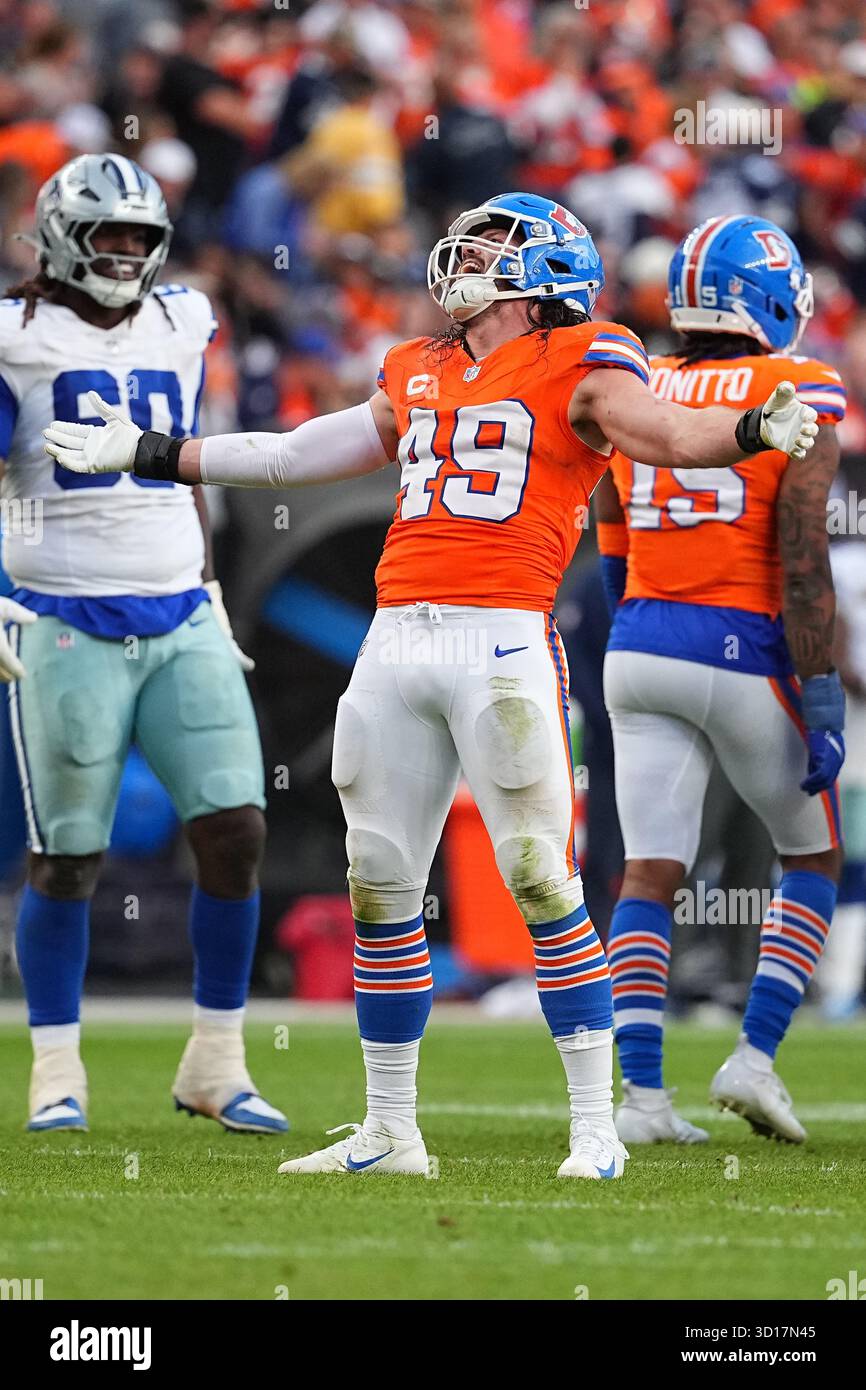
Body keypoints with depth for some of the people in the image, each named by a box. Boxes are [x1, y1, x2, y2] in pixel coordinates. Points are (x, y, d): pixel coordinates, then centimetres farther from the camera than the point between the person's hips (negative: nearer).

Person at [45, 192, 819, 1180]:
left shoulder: (577, 369, 2)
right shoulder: (419, 377, 21)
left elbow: (668, 434, -14)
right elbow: (297, 456, 30)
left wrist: (756, 429, -35)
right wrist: (146, 455, 36)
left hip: (503, 643, -7)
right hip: (396, 643, 7)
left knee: (541, 883, -10)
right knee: (381, 888, 9)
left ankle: (595, 1126, -3)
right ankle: (389, 1133, 18)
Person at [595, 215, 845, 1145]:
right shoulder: (799, 397, -7)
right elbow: (802, 561, -13)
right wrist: (820, 698, -11)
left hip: (640, 649, 4)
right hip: (746, 651, -4)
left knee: (649, 873, 3)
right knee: (813, 857, 15)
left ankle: (639, 1091, -6)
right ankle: (754, 1057, 4)